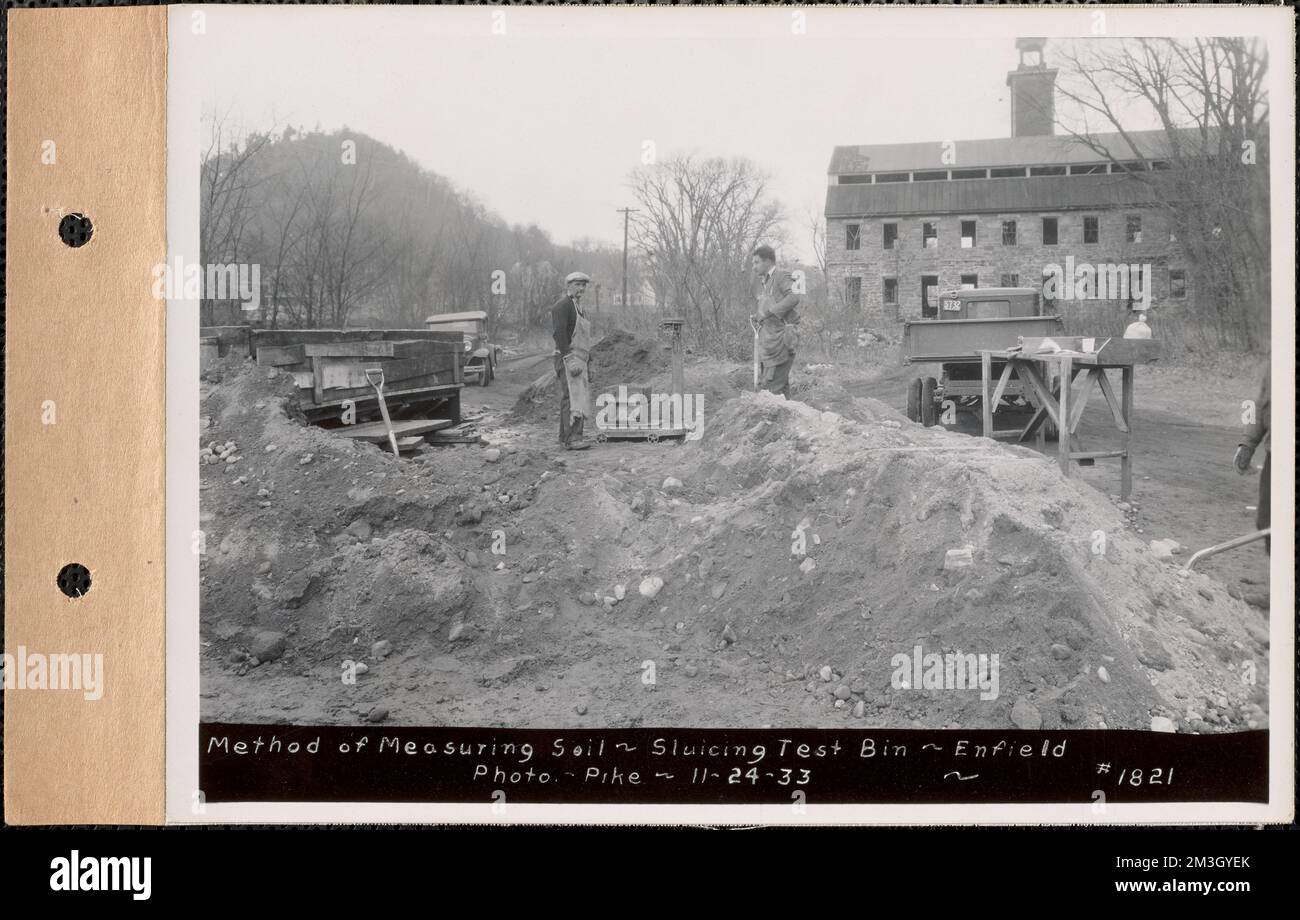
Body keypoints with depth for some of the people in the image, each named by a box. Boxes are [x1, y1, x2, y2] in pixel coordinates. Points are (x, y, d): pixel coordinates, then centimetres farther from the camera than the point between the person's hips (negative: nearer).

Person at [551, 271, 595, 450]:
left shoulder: (579, 308, 22)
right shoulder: (562, 305, -8)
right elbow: (559, 333, -18)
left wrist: (589, 365, 22)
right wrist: (569, 359, -25)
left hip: (580, 361, 10)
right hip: (569, 359, -10)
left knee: (569, 400, 10)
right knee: (573, 399, -17)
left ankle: (565, 438, 14)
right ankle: (572, 439, -22)